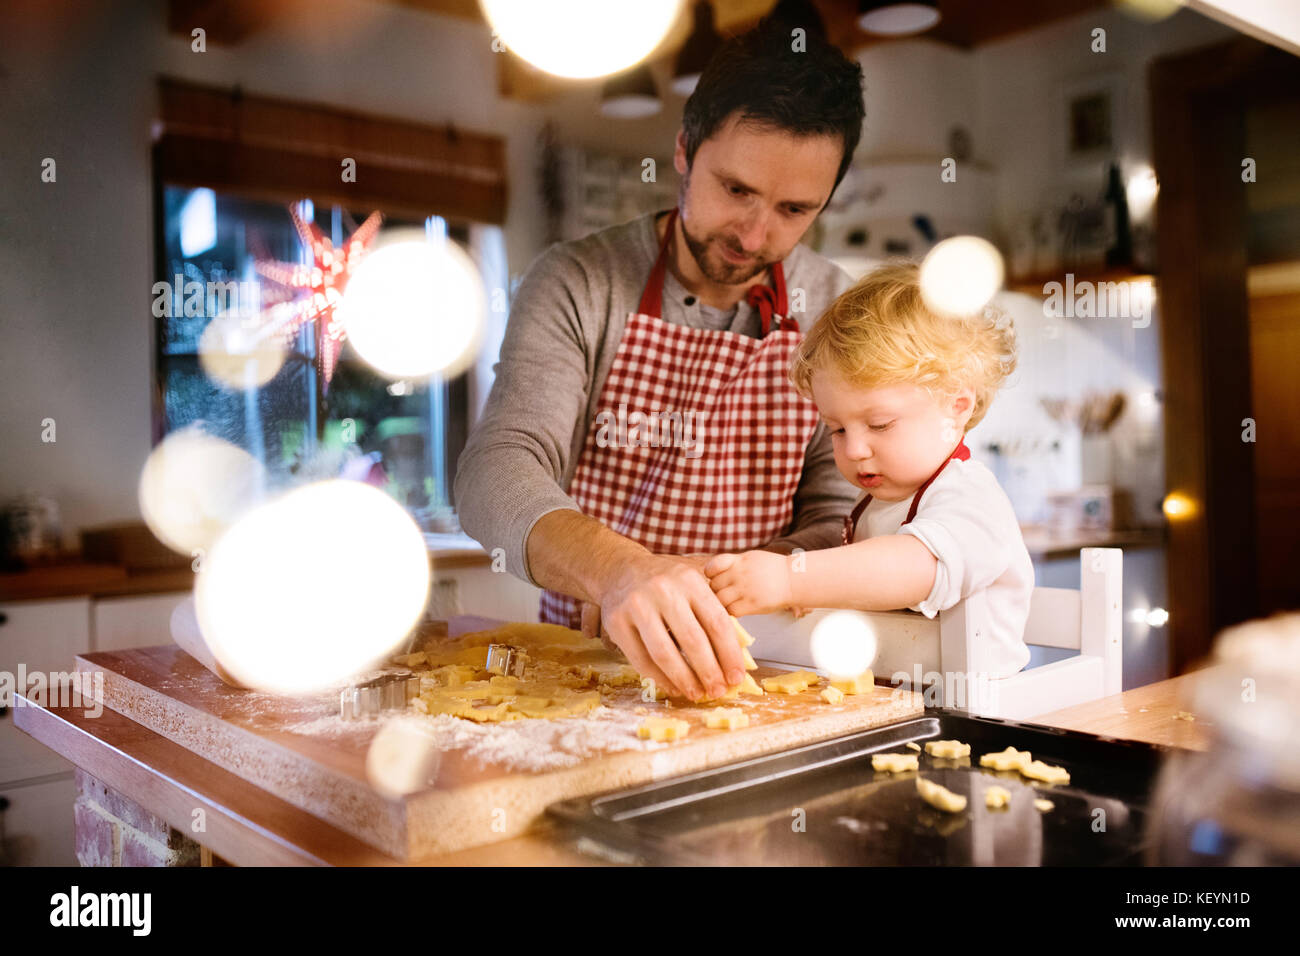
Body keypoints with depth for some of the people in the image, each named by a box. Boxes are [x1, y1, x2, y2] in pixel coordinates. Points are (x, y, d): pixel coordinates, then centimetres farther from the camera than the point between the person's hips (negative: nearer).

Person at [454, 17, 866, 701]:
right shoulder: (576, 284, -3)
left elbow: (837, 526, 2)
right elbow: (495, 473, -14)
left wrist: (708, 586, -18)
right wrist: (616, 568, -35)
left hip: (748, 671, 1)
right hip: (577, 667, -1)